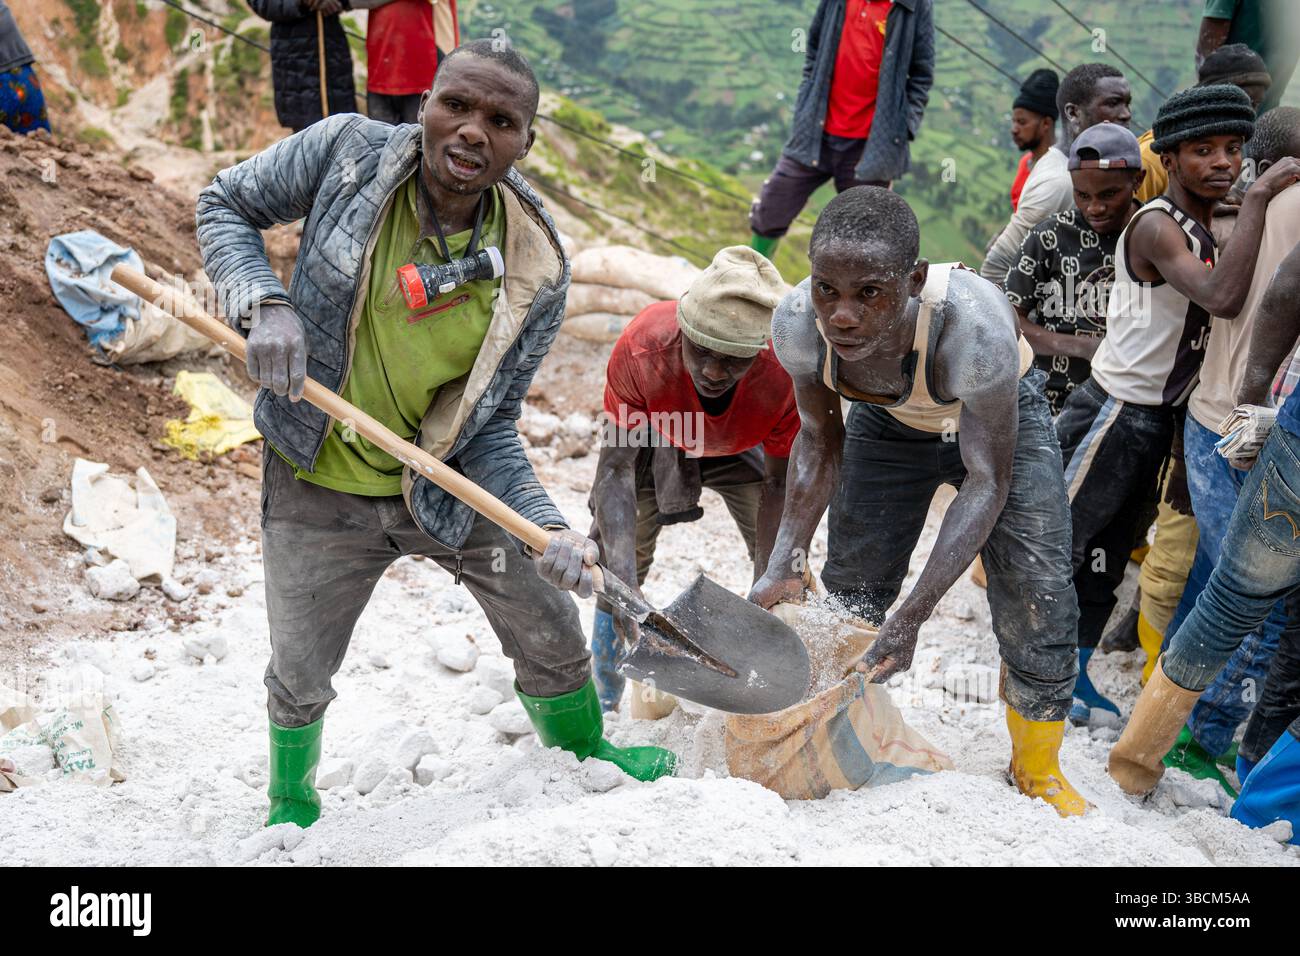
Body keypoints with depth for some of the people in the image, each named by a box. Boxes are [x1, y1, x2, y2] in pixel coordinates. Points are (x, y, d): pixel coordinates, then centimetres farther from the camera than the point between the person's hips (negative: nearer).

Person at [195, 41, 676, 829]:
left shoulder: (534, 273, -17)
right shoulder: (346, 151, -19)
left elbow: (490, 427, -11)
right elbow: (226, 207, -3)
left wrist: (546, 526, -26)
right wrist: (264, 304, -22)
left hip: (452, 487, 1)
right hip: (321, 487, -1)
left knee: (552, 636, 14)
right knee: (301, 678, 14)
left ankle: (584, 752, 47)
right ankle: (292, 803, 47)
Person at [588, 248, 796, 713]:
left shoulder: (785, 375, -41)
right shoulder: (641, 350, -44)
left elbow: (778, 485, -26)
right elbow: (616, 467, -41)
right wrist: (622, 580, -53)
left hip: (739, 448, 1)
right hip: (653, 436, 0)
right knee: (614, 557, -8)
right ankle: (603, 699, 11)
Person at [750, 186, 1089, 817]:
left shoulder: (973, 327, -44)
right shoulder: (797, 322, -32)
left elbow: (986, 481, -33)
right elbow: (819, 441, -13)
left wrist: (914, 614, -38)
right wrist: (784, 564, -22)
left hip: (1000, 417, -3)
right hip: (889, 420, 3)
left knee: (1035, 602, -7)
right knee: (847, 594, 8)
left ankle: (1037, 767, 17)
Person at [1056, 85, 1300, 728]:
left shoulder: (1207, 232, 10)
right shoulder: (1156, 226, -19)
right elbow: (1222, 299, -35)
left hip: (1156, 422, 9)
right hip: (1112, 413, -9)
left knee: (1106, 559, 15)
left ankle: (1072, 675, 26)